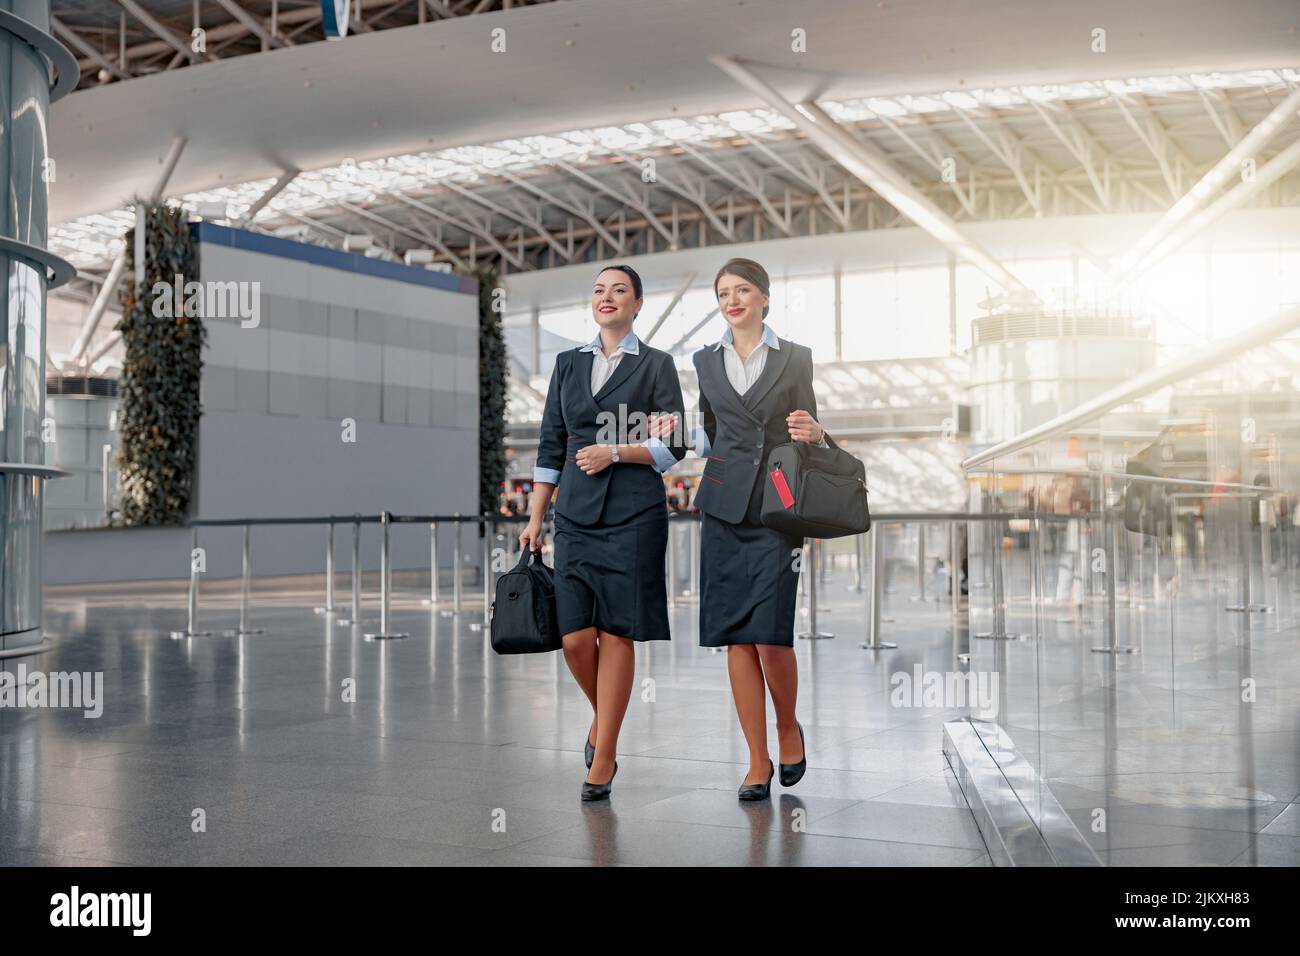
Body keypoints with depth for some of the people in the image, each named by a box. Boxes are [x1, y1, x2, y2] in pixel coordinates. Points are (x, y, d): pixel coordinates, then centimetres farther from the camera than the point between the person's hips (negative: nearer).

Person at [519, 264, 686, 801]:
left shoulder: (656, 365, 4)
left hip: (634, 515, -3)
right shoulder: (568, 365, 14)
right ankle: (603, 718, 27)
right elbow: (551, 446, 13)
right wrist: (535, 517, 8)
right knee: (575, 636, -3)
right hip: (575, 515, 3)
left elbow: (674, 446, -1)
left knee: (616, 635, -2)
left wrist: (615, 451, -13)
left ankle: (602, 761, 8)